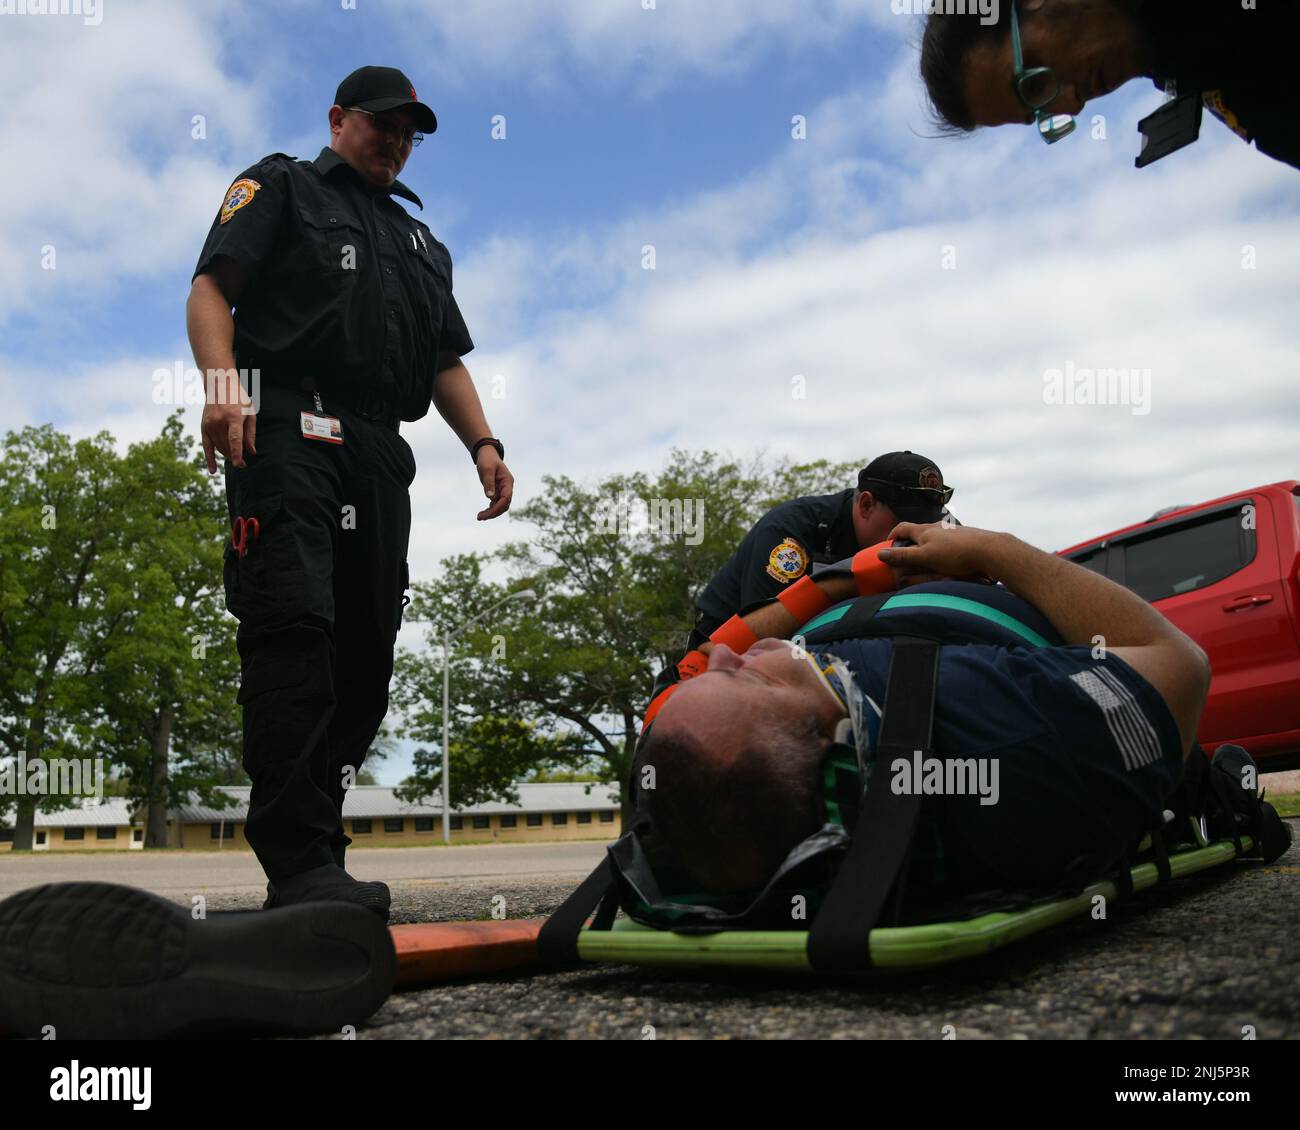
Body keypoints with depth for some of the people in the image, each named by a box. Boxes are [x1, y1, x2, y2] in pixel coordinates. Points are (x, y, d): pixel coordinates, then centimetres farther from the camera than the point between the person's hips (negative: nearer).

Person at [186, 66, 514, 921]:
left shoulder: (422, 243, 33)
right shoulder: (281, 189, 18)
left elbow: (448, 360, 27)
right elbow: (211, 287, 3)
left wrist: (482, 443, 8)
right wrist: (223, 382, -16)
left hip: (380, 457, 6)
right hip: (287, 431, -6)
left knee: (365, 653, -2)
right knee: (295, 626, -20)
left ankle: (311, 847, 4)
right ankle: (300, 861, -24)